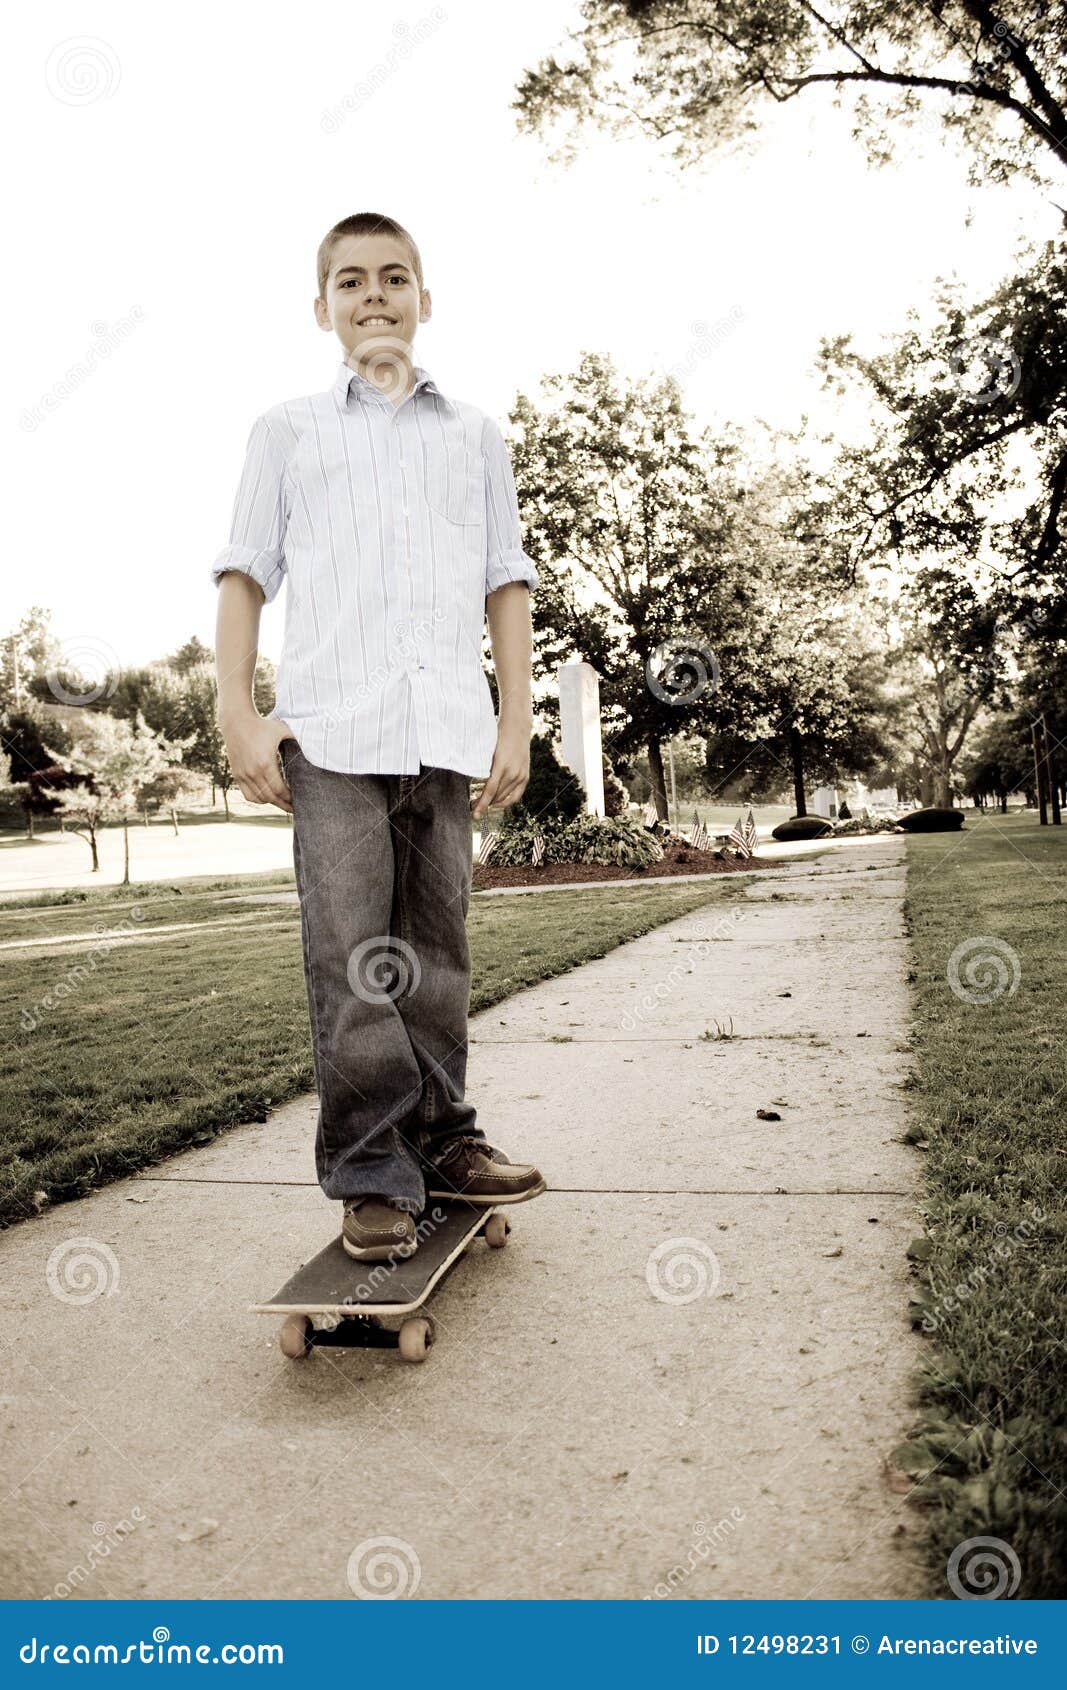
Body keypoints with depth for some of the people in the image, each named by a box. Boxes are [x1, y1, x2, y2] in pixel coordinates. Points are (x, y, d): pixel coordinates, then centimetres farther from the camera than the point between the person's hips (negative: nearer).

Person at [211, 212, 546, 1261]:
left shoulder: (474, 434, 20)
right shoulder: (287, 430, 16)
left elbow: (506, 585, 16)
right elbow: (244, 575, 10)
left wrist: (517, 721, 7)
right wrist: (238, 715, -1)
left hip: (448, 731, 2)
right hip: (331, 729, -1)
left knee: (435, 953, 6)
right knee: (350, 960, -7)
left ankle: (442, 1143, 17)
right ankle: (371, 1176, 1)